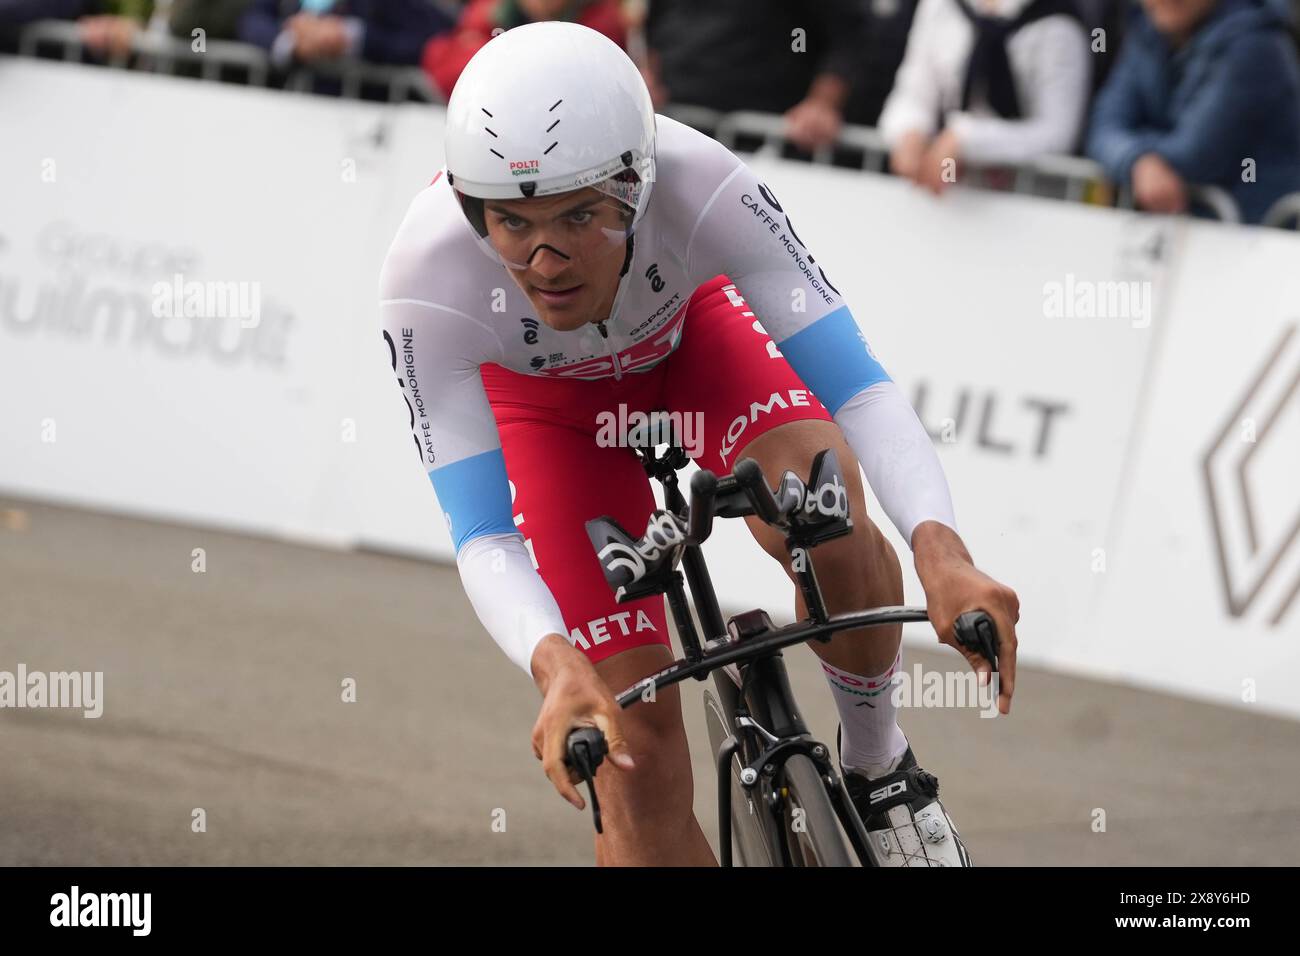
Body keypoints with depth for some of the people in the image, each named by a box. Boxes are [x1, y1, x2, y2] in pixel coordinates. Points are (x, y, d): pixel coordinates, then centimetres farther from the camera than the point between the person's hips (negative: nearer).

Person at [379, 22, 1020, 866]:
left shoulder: (703, 187, -40)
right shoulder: (426, 282, -39)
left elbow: (855, 384, -40)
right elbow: (481, 536, -38)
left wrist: (941, 550, -57)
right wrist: (556, 665, -58)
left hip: (689, 332, 0)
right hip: (548, 403, 0)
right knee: (636, 752, -11)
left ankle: (877, 763, -3)